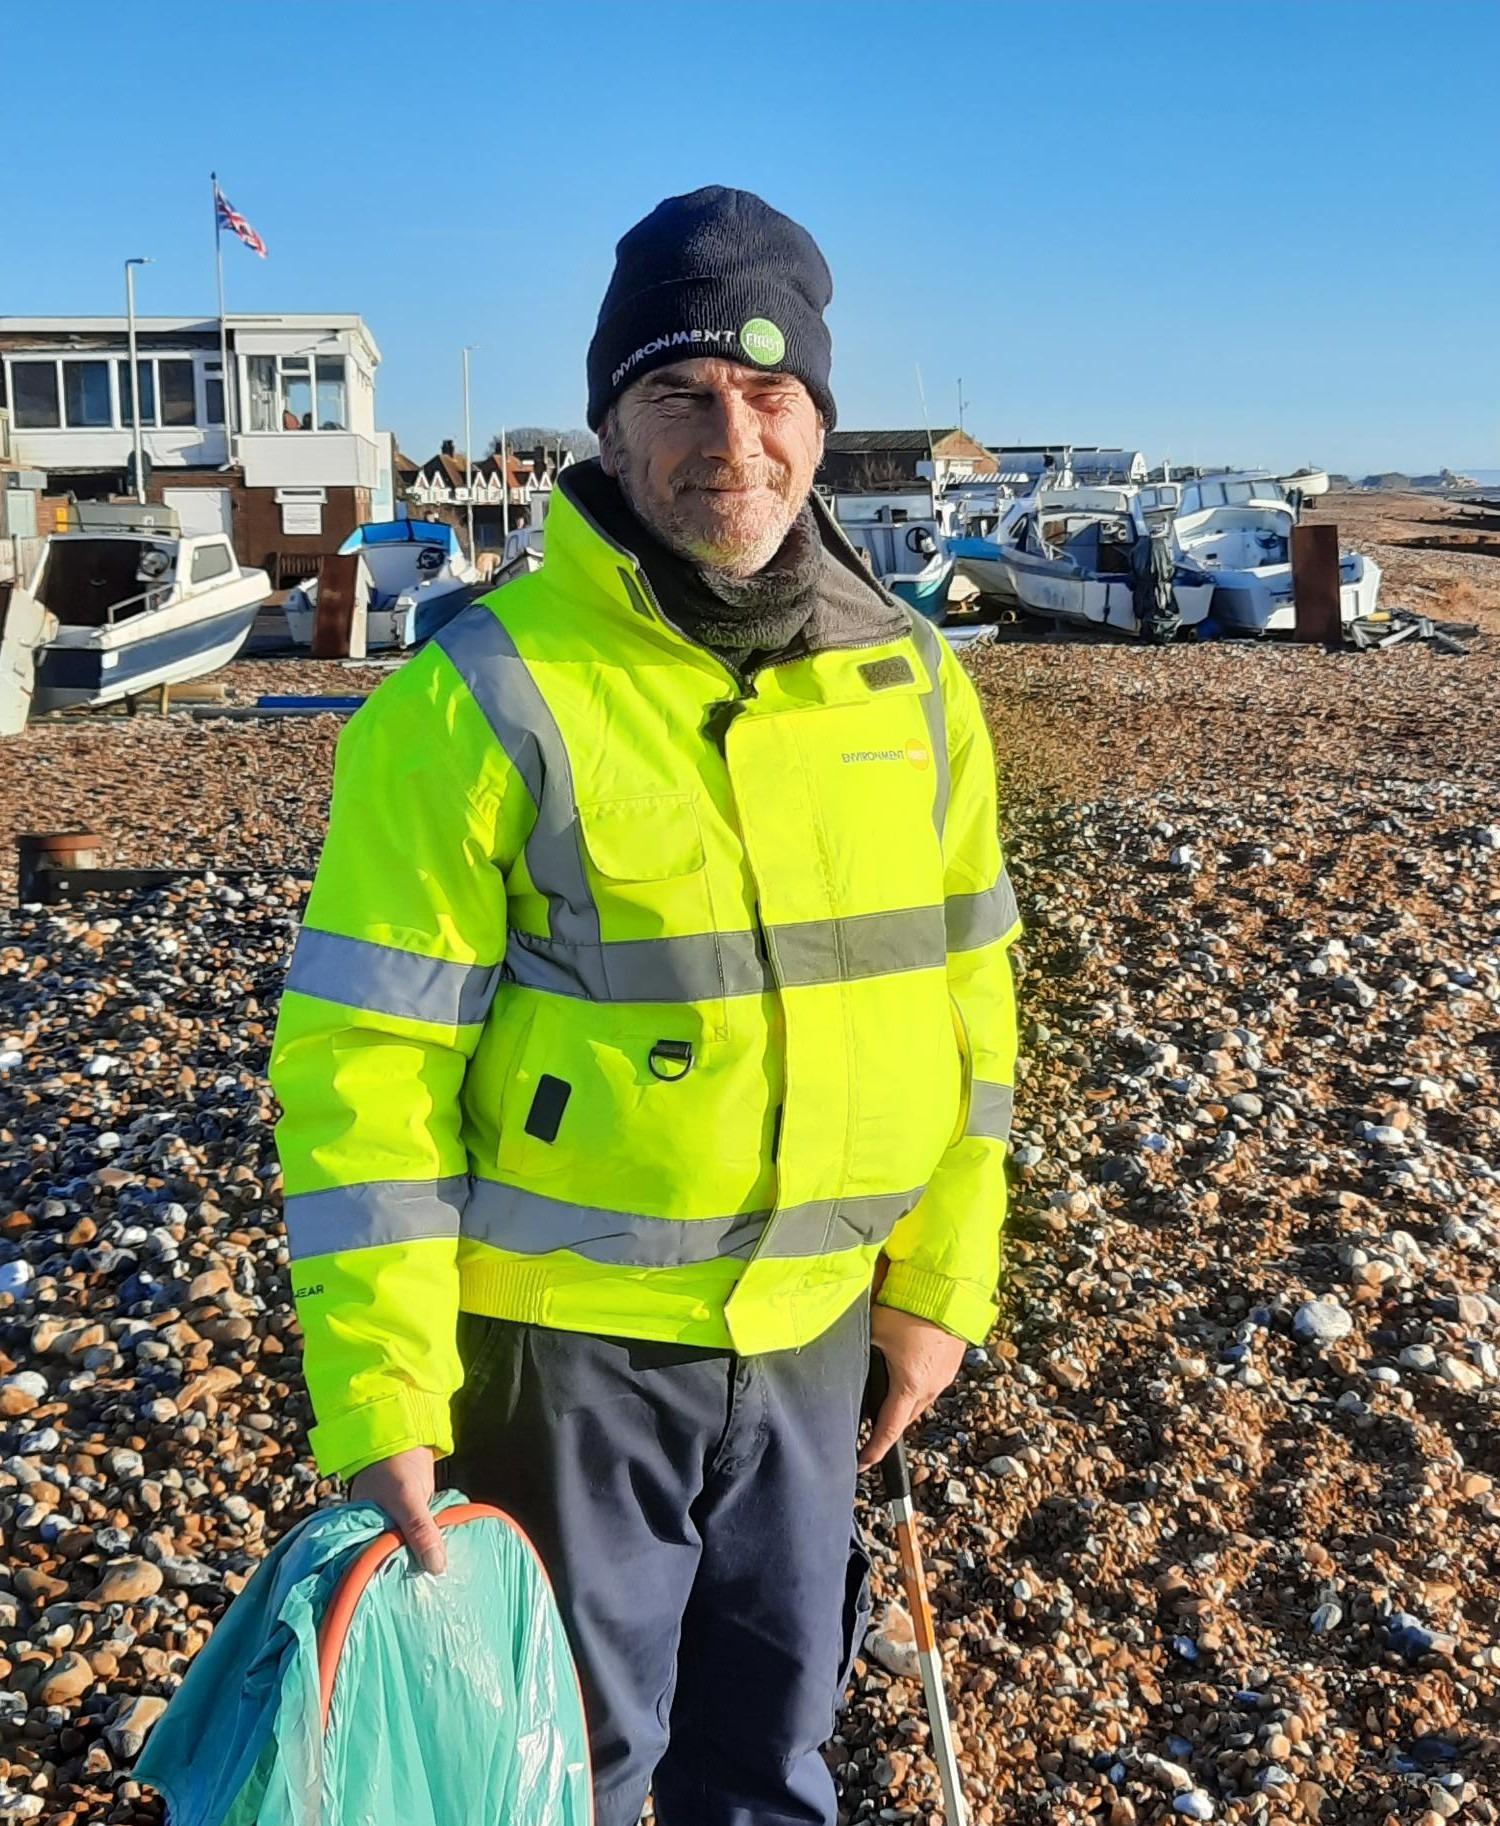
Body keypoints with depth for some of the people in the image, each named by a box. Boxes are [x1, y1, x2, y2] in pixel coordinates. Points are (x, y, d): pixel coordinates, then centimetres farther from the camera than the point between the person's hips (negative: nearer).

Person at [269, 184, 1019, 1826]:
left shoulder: (912, 683, -1)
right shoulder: (482, 701, -17)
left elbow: (962, 994, 6)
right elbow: (363, 1063, -17)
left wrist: (941, 1282, 8)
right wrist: (380, 1398, -18)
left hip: (811, 1321, 5)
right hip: (558, 1327, -4)